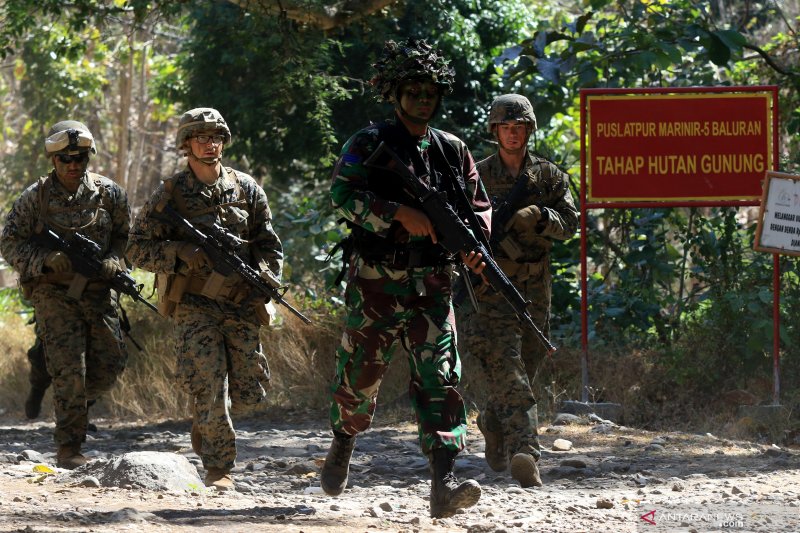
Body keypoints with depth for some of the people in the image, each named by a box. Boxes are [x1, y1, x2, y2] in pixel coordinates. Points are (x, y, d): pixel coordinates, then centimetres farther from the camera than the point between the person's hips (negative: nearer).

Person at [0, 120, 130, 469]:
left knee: (110, 364, 1)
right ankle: (68, 449, -4)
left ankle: (74, 404, 32)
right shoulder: (35, 197, -6)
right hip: (54, 293, -3)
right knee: (69, 369, -11)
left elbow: (127, 236, 11)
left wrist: (115, 261, -10)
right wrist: (47, 260, -19)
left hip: (97, 291, 3)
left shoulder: (109, 194, 2)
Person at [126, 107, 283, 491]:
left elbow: (269, 245, 14)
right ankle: (218, 467, -5)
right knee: (209, 386, -14)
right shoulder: (170, 194, 0)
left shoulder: (246, 188, 9)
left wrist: (263, 278, -5)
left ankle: (204, 421, 33)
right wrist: (183, 253, -17)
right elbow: (138, 249, -2)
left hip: (240, 304, 3)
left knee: (248, 392, 1)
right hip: (194, 305, -3)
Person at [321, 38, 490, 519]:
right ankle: (343, 447, 38)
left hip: (431, 283, 2)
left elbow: (480, 207, 15)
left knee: (440, 376, -11)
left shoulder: (453, 151, 10)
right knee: (360, 373, 8)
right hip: (376, 281, -2)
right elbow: (343, 195, -15)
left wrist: (475, 244, -6)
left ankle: (444, 483, -19)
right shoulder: (369, 144, -2)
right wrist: (401, 214, -24)